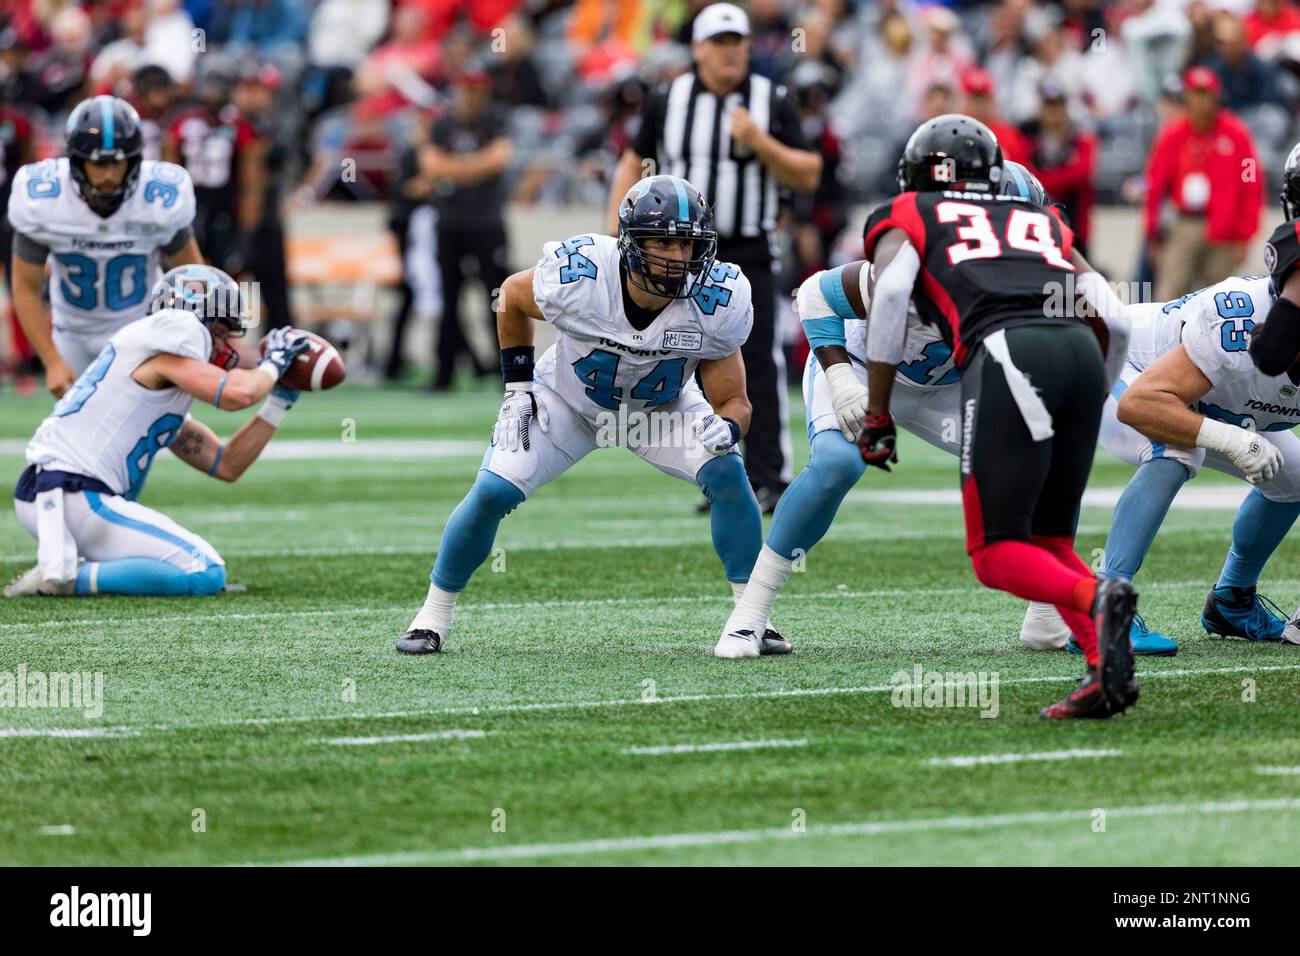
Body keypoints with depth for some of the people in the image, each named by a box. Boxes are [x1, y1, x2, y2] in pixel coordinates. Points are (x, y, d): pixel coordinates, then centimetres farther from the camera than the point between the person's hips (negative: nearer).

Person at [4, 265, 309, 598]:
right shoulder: (171, 336, -4)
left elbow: (226, 465, 22)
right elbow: (236, 394, -17)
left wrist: (279, 399, 22)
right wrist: (271, 366, 4)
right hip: (74, 501, -11)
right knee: (207, 574, -10)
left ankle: (61, 564, 8)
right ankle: (69, 578, -16)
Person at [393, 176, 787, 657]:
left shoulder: (714, 304, -31)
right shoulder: (576, 276, -34)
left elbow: (732, 401, -18)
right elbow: (512, 296, -9)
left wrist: (726, 429, -42)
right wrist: (518, 385, -7)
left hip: (660, 409, 1)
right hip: (569, 399, -1)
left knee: (728, 476, -22)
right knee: (493, 491, -16)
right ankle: (434, 613, 5)